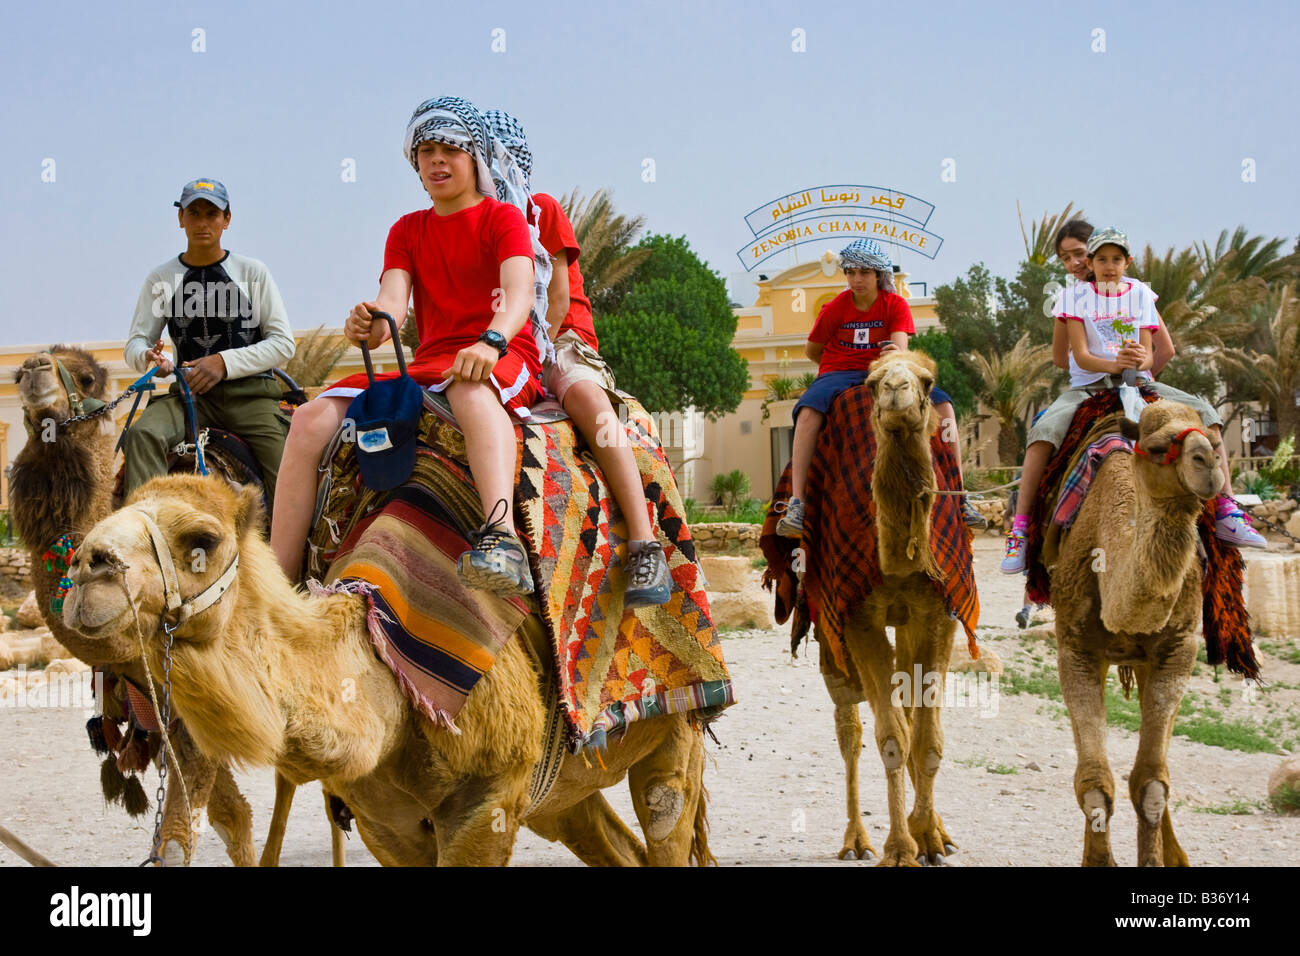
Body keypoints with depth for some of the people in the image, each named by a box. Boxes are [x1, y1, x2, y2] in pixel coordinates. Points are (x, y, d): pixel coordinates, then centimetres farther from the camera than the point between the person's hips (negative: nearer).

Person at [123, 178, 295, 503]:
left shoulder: (252, 272, 6)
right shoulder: (161, 279, 11)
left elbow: (283, 342, 2)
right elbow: (135, 343, 11)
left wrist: (224, 362, -11)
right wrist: (149, 357, -15)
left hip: (250, 391, -1)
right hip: (190, 392, 2)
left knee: (286, 487, -21)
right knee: (141, 434, -29)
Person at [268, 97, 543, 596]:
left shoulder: (502, 217, 5)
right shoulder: (407, 230, 20)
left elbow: (519, 293, -14)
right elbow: (393, 301, 2)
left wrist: (492, 341, -37)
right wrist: (371, 324, -24)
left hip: (505, 363, -5)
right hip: (426, 364, 5)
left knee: (469, 386, -43)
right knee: (311, 418, -14)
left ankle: (502, 537, -66)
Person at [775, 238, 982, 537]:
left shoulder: (896, 305, 0)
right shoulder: (834, 310, 0)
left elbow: (901, 346, -17)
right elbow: (812, 351, 11)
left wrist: (895, 354, -40)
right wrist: (844, 368, 8)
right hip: (838, 375, -1)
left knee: (942, 403, -19)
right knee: (808, 412, -36)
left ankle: (958, 497, -16)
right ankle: (796, 502, -40)